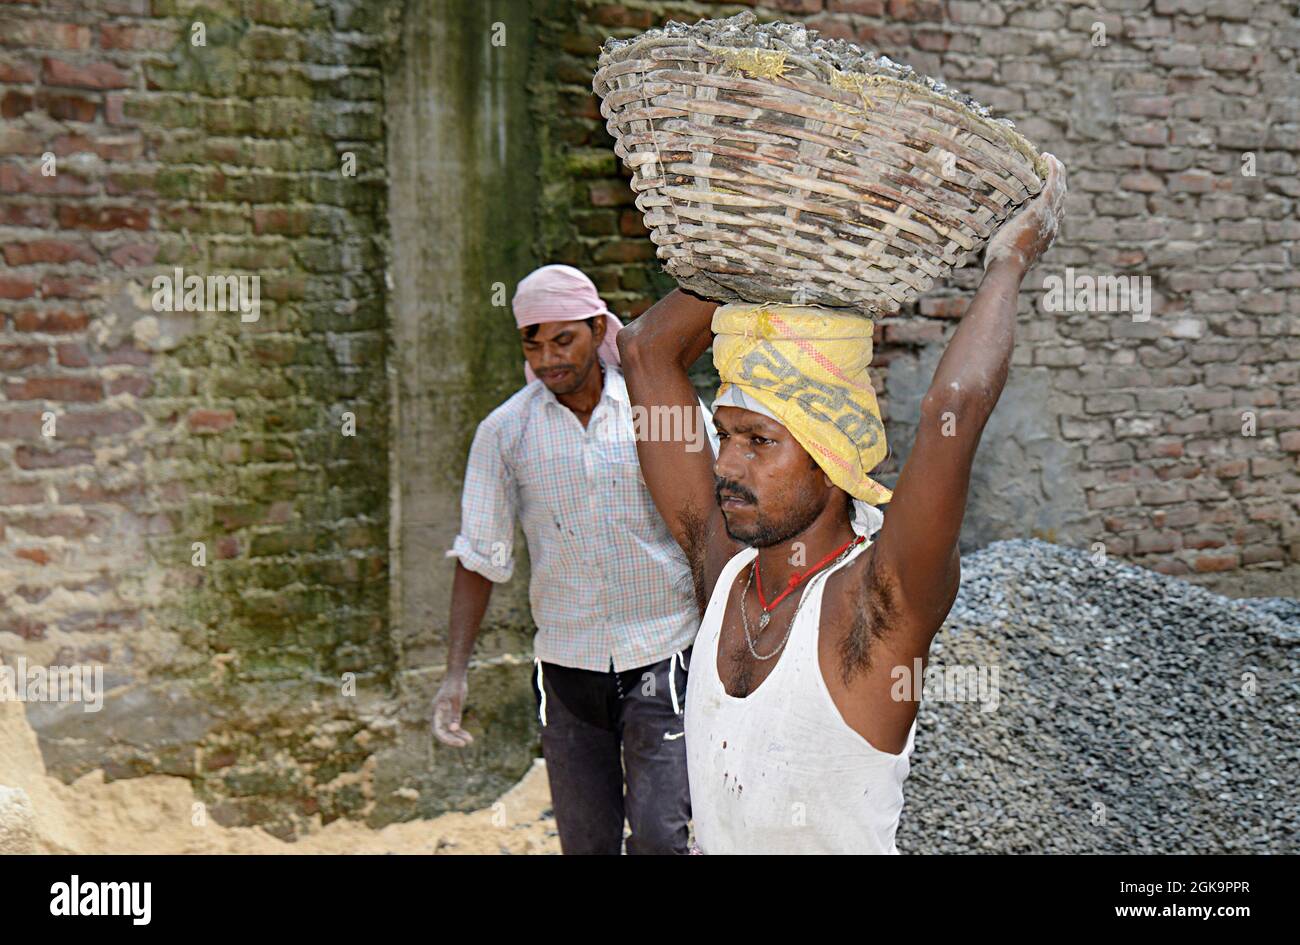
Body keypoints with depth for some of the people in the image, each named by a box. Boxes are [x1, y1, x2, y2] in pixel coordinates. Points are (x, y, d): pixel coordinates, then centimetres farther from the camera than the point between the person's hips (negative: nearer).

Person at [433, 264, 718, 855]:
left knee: (658, 835, -9)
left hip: (662, 658, -1)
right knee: (586, 842, 10)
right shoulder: (505, 431, -1)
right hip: (567, 667, 2)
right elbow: (479, 556, 3)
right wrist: (456, 673, -3)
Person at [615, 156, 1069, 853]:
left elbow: (953, 407, -38)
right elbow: (647, 350, -3)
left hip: (850, 843, -5)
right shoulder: (723, 563, -6)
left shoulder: (877, 602, -23)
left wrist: (1009, 263, -23)